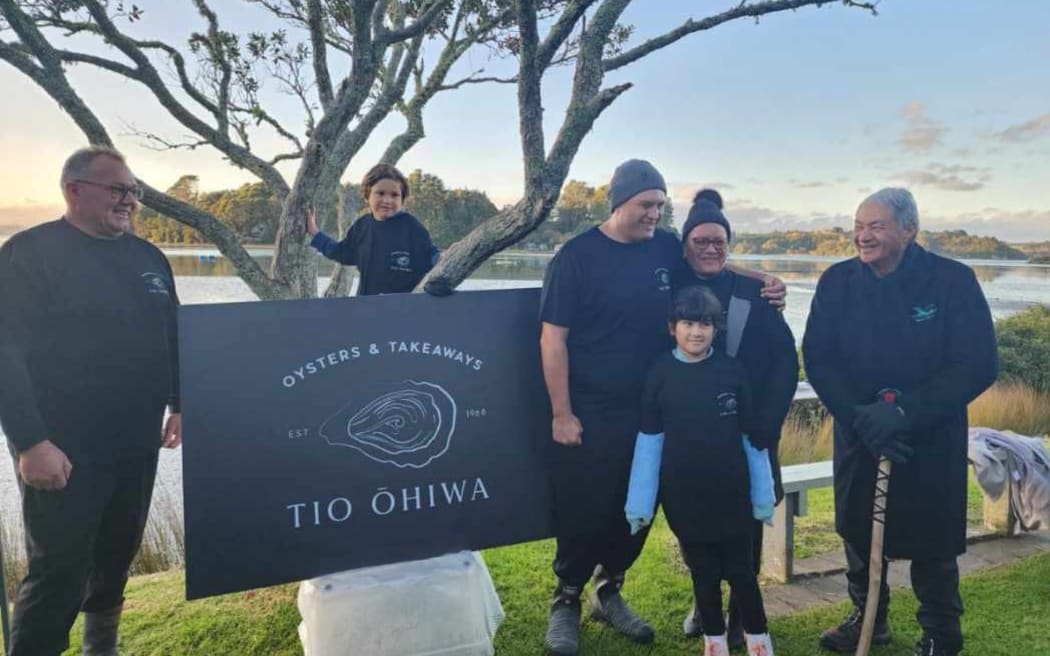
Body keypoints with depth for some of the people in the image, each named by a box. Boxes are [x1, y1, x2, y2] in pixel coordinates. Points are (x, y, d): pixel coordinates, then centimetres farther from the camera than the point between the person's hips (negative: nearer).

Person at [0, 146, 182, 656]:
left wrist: (178, 403, 13)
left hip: (137, 442, 6)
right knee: (59, 570, 0)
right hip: (63, 449, -6)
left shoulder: (148, 257, 10)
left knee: (118, 553, 18)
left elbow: (172, 338, 19)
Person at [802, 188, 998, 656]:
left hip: (931, 439, -3)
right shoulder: (837, 282, -6)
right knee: (859, 530, 16)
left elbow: (977, 366, -17)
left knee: (931, 543, 9)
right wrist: (859, 416, -21)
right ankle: (867, 617, 39)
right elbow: (818, 359, -9)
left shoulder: (952, 280, -13)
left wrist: (904, 412, -26)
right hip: (857, 435, 3)